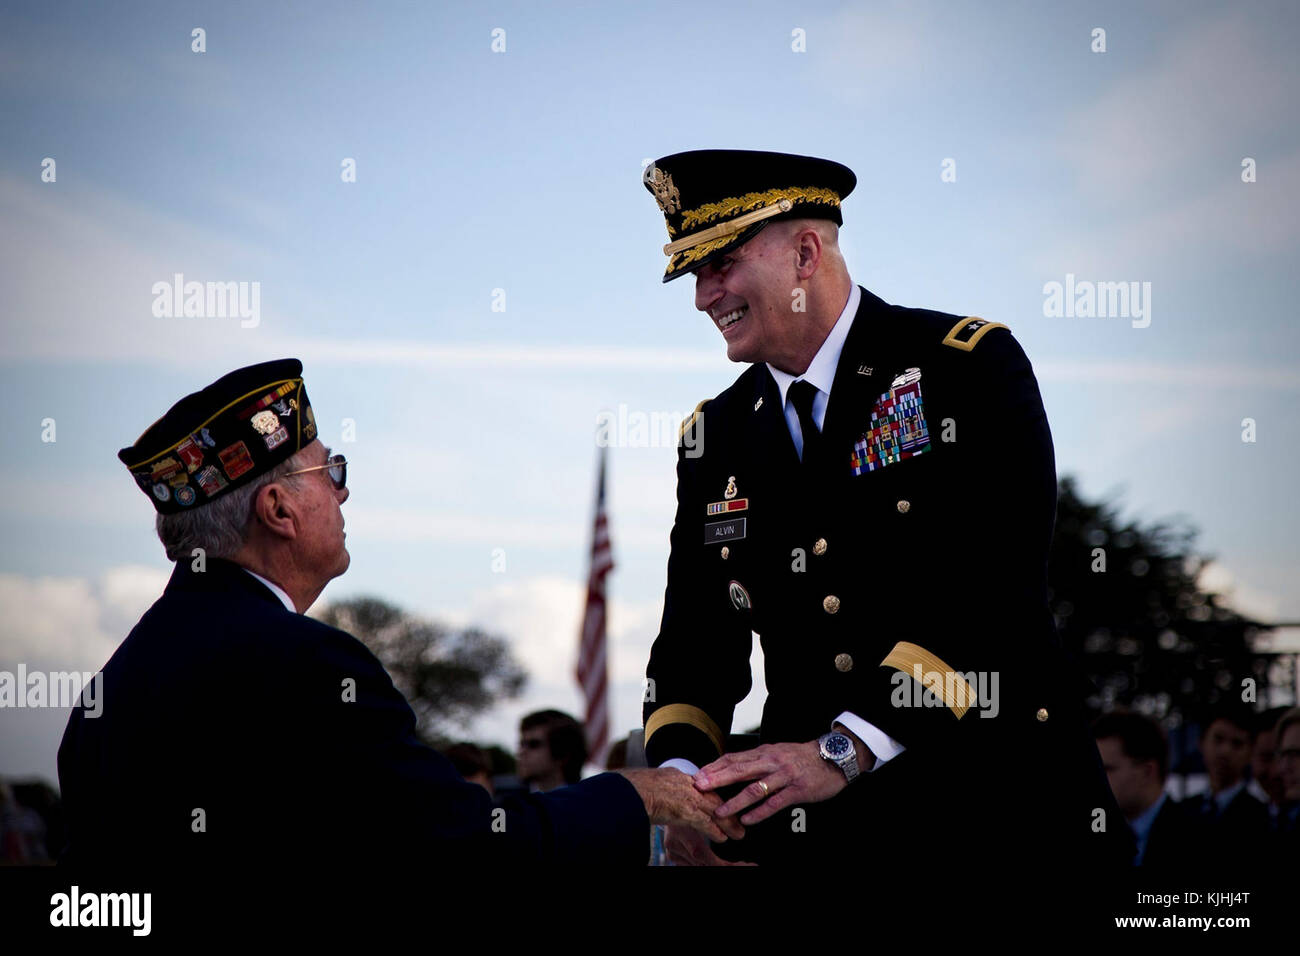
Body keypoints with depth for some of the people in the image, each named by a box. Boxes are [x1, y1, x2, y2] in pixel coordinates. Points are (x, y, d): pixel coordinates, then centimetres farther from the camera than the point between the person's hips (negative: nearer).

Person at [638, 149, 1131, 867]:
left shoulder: (972, 368, -6)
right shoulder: (715, 437, 11)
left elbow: (996, 589, -18)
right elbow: (695, 645, 9)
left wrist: (842, 751, -27)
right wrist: (679, 775, -14)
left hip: (998, 814, -5)